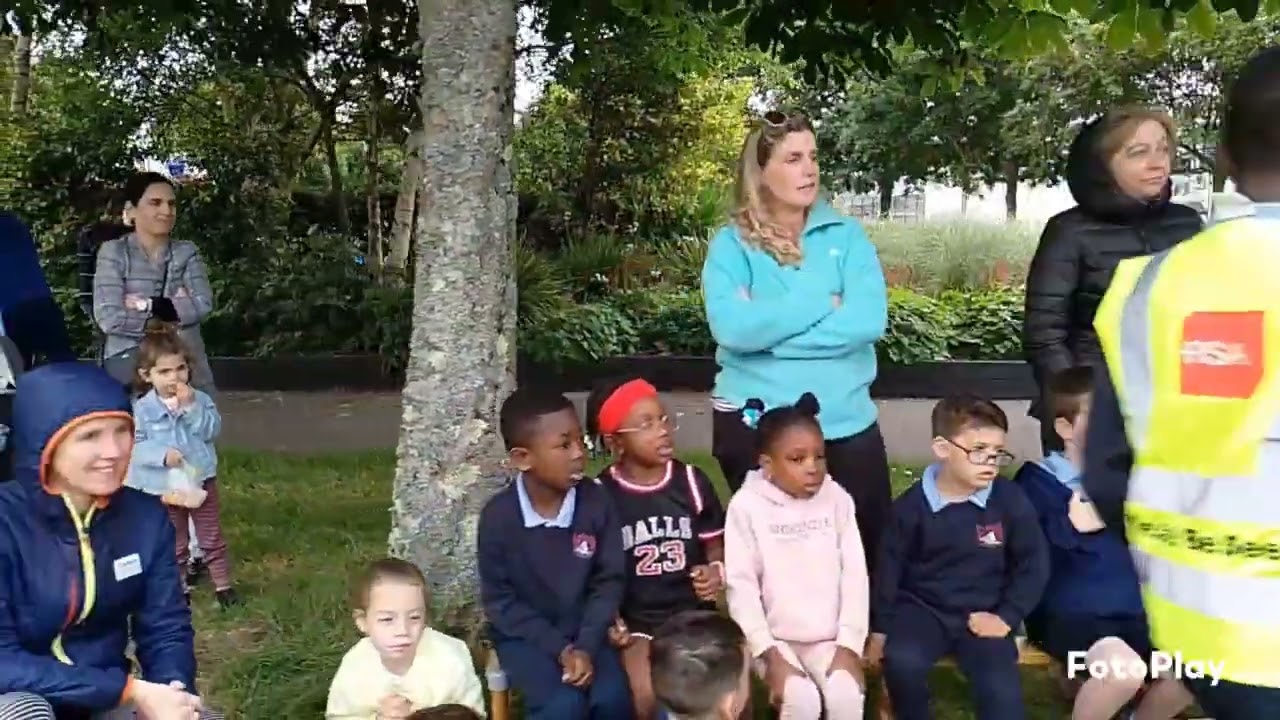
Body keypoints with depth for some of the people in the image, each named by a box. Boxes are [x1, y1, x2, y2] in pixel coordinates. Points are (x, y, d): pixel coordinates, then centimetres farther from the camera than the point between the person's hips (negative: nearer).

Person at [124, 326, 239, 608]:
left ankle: (223, 584, 22)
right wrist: (162, 454, -27)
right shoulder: (142, 408, -11)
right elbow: (135, 446, -13)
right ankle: (178, 588, 29)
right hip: (165, 487, -1)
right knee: (175, 544, 14)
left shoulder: (199, 399, -5)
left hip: (201, 481, 1)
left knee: (212, 538, 11)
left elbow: (211, 430, -17)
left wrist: (191, 407, -25)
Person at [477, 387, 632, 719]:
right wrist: (560, 649, -16)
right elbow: (499, 599, -9)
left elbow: (609, 582, -5)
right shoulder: (498, 516, -16)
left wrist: (586, 646, -19)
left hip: (585, 630, 2)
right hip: (525, 634, -2)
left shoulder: (596, 502, -11)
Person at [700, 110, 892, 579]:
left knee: (870, 553, 10)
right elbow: (733, 329, -20)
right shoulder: (731, 244, -2)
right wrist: (820, 303, -14)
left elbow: (869, 320, -12)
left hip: (846, 423, 2)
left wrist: (771, 331, -14)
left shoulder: (846, 235, 3)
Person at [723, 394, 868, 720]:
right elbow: (741, 585, -11)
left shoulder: (837, 499, 0)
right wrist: (770, 655, -17)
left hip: (829, 637, 2)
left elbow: (854, 574, -1)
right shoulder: (747, 505, -9)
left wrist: (849, 645, -10)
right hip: (774, 637, -2)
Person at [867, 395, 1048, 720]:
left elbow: (1033, 564, 2)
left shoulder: (1011, 500, -7)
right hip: (922, 607, 0)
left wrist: (1007, 616, -6)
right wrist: (880, 628, 2)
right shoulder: (912, 505, -9)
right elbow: (889, 568, 1)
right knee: (902, 660, -29)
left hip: (983, 614, 1)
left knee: (1002, 692, -20)